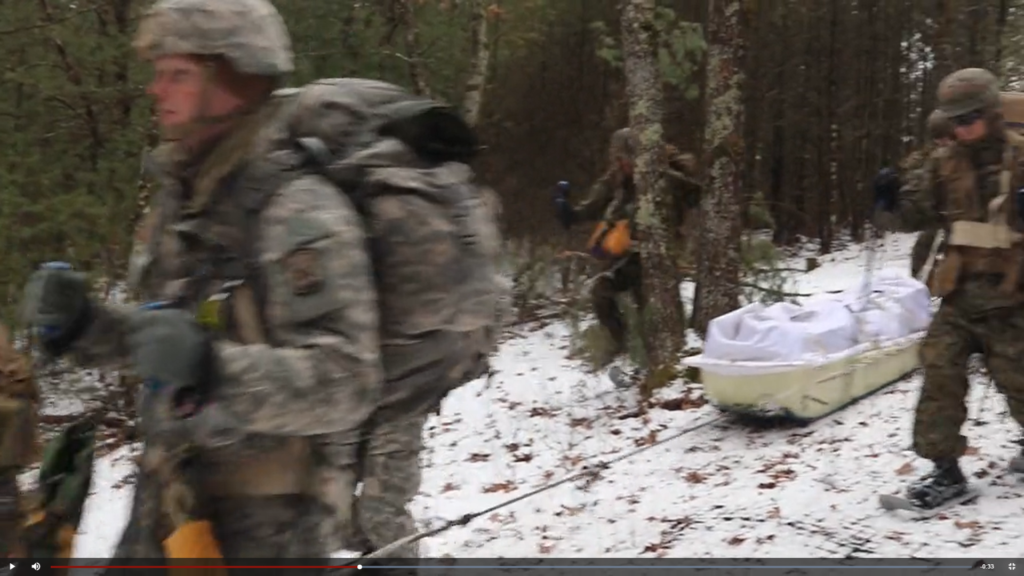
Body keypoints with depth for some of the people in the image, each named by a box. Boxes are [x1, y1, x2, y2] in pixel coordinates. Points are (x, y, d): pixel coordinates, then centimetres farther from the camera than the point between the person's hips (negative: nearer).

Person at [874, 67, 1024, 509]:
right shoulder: (945, 163, 7)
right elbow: (921, 214, 10)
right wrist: (895, 200, -10)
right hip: (961, 291, 3)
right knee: (940, 369, -6)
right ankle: (945, 468, 0)